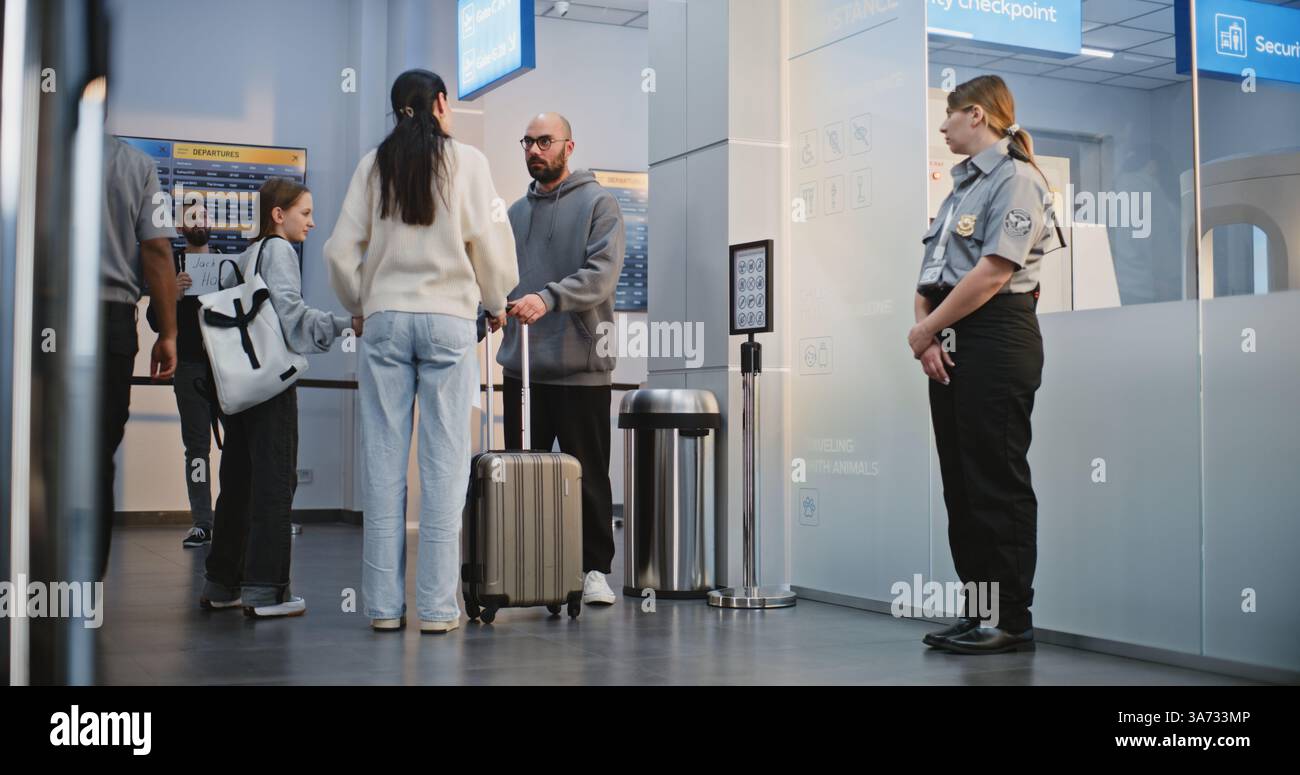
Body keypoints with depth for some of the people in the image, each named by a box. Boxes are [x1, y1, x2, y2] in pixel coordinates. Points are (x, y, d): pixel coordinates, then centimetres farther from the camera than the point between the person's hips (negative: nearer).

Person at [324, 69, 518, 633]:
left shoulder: (374, 164, 7)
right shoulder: (467, 161, 0)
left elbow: (341, 249, 4)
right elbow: (490, 242, -1)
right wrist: (496, 304, 15)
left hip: (385, 318, 3)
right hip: (449, 318, -2)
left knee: (383, 460, 4)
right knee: (444, 461, 0)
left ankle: (383, 604, 7)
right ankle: (437, 606, 1)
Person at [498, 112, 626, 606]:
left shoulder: (598, 204, 0)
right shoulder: (517, 212, 19)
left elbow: (602, 272, -15)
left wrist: (548, 298, -29)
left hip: (580, 366, -5)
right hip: (521, 365, 5)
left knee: (589, 475, 2)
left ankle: (594, 569, 10)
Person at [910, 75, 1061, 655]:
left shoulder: (1016, 179, -7)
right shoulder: (963, 184, 21)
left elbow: (992, 274, -17)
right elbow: (932, 271, 15)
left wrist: (924, 330, -10)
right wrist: (927, 335, -2)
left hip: (995, 340, -9)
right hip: (948, 346, 9)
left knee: (998, 484, -6)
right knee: (961, 482, 9)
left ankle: (1012, 619, 1)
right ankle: (977, 610, 16)